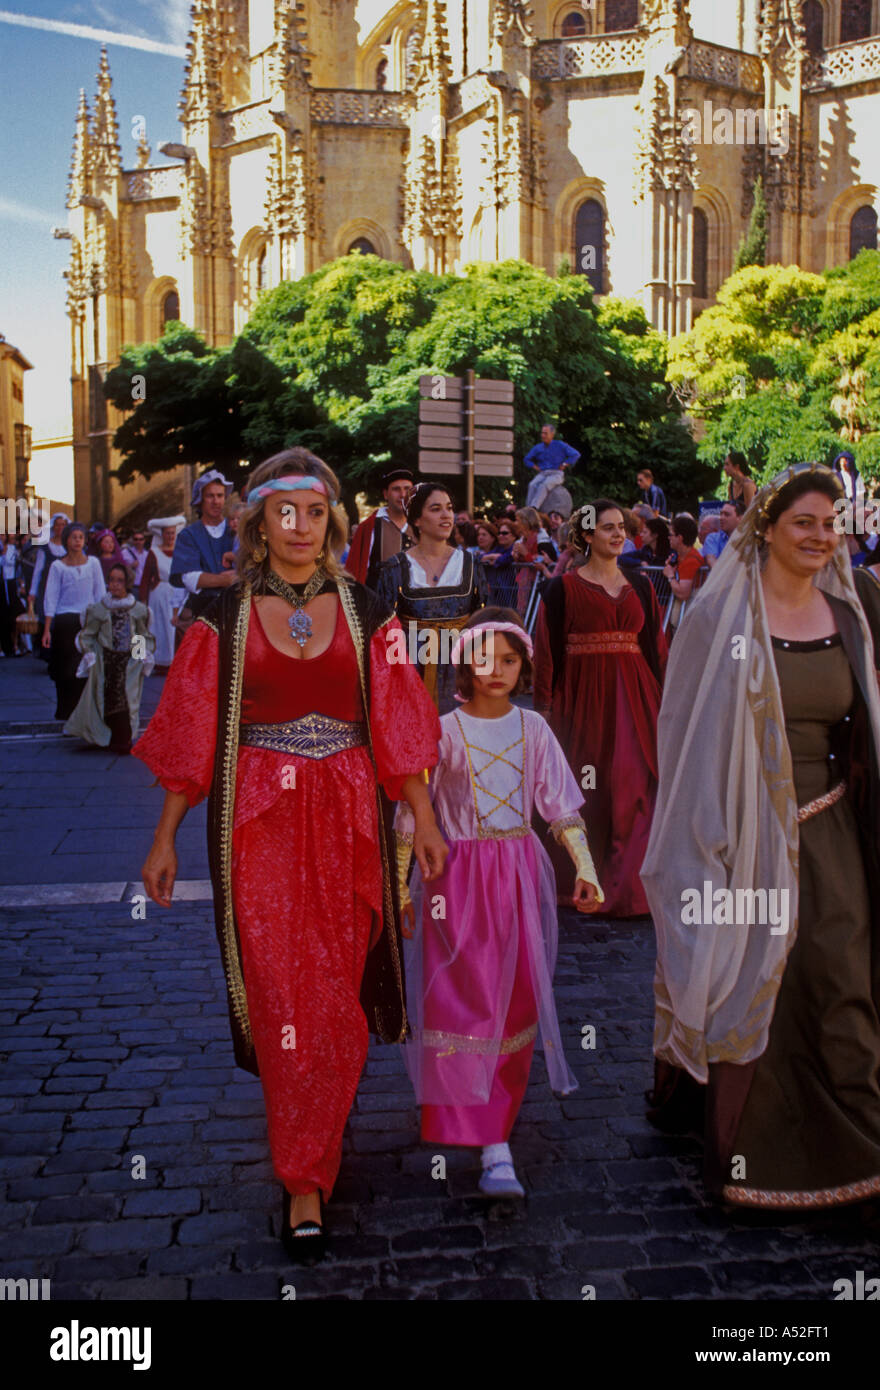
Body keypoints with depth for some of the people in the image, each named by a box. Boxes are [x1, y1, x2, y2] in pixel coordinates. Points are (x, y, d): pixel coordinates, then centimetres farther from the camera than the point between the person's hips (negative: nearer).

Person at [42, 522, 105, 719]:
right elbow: (51, 599, 0)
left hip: (89, 622, 1)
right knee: (66, 672, 0)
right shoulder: (58, 566, 2)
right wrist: (47, 629, -4)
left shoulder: (93, 562, 7)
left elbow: (100, 594, 8)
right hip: (65, 623, -1)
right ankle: (66, 713, 10)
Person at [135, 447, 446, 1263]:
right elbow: (193, 734, 4)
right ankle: (306, 1178, 14)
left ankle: (305, 1171, 29)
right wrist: (165, 838, 2)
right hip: (257, 822, -1)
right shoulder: (226, 616, 2)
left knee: (335, 997, 7)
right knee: (281, 999, -1)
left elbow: (393, 722, 6)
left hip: (346, 821, 1)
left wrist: (424, 819, 2)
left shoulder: (364, 612, 5)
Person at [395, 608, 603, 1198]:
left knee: (515, 1004, 6)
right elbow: (412, 809, 0)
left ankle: (495, 1122, 22)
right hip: (459, 877, -3)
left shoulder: (533, 729, 4)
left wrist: (585, 866, -1)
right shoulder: (445, 732, -4)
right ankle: (493, 1146, -4)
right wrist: (399, 883, 0)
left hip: (521, 874, 3)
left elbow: (561, 802, 7)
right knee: (464, 1004, -7)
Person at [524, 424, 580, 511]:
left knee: (544, 485, -35)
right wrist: (535, 467, 9)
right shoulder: (538, 447, 14)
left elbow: (576, 454, 1)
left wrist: (564, 465, -5)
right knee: (532, 485, -29)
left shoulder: (560, 445, 4)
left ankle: (534, 508, -47)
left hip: (556, 474, -4)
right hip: (542, 474, 4)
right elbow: (527, 459, 27)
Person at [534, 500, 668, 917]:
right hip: (582, 696, -3)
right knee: (585, 791, 1)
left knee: (634, 787, -3)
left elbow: (656, 645, 13)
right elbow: (547, 649, -3)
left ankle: (627, 887, 4)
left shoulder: (640, 585, 12)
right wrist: (545, 706, -8)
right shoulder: (564, 588, 0)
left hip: (634, 696, 3)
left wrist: (664, 697, 7)